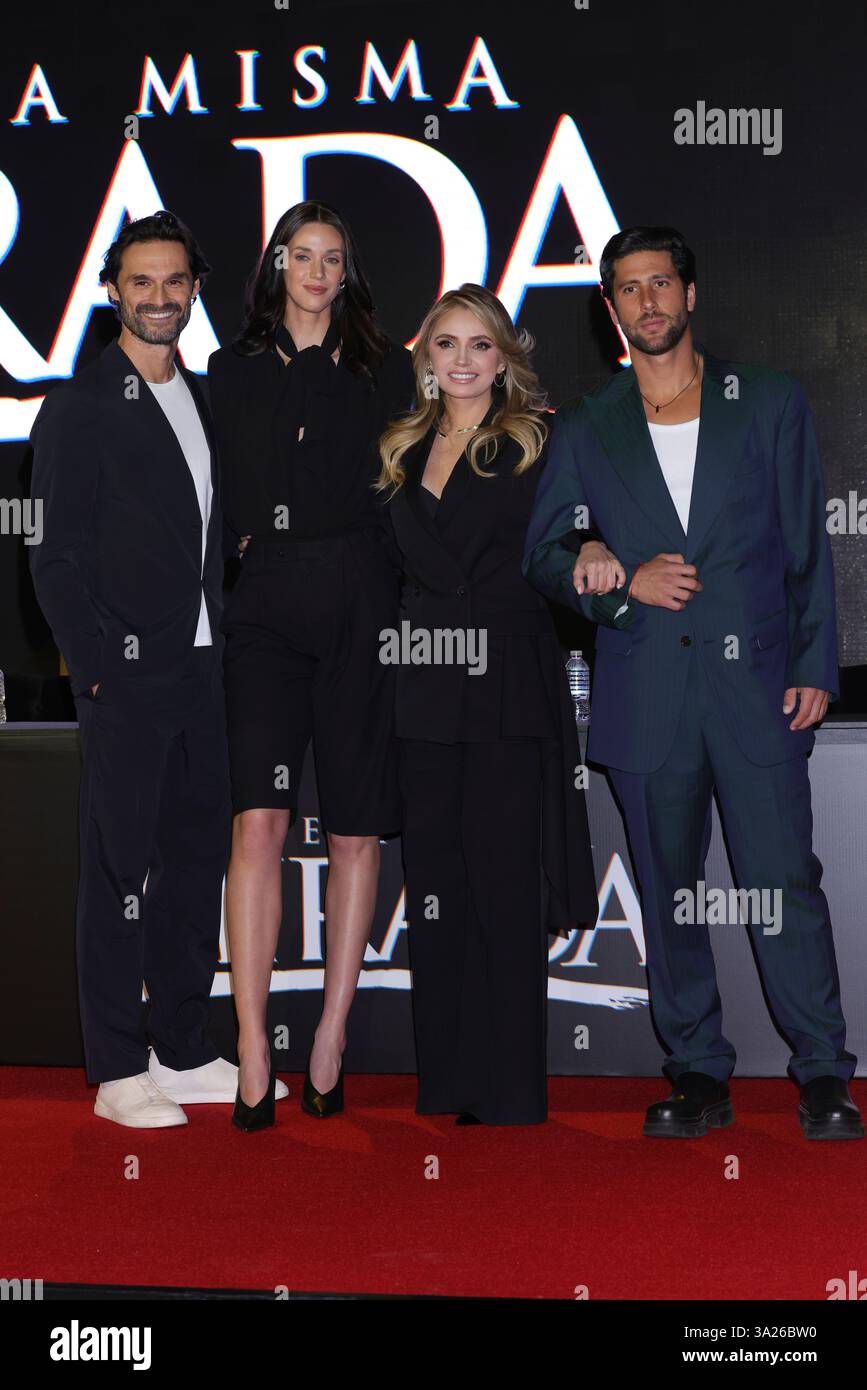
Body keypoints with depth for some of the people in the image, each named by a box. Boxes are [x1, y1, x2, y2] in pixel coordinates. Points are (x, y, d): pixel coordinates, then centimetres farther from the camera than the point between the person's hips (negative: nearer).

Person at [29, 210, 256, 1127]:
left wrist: (218, 639, 9)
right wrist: (98, 666, -13)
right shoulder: (79, 407, -6)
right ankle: (118, 1071, 7)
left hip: (199, 671, 7)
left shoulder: (200, 400, 15)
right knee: (120, 869, -2)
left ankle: (184, 1052, 23)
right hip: (125, 676, -7)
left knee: (197, 858, 11)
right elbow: (56, 558, -9)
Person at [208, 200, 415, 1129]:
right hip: (268, 602, 0)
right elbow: (224, 495, 15)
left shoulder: (387, 370, 13)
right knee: (259, 821, -13)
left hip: (363, 605, 0)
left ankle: (331, 1039, 10)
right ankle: (253, 1052, -11)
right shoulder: (233, 372, 15)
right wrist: (252, 540, 1)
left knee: (356, 832, 1)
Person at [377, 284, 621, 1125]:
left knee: (505, 889, -3)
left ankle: (511, 1095, 5)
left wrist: (590, 549, -23)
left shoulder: (537, 443, 4)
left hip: (509, 694, -4)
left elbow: (570, 529, -1)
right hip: (423, 693, 4)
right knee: (433, 889, 5)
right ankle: (444, 1085, 14)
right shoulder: (403, 452, 17)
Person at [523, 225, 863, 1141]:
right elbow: (541, 555, 12)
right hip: (645, 695, 2)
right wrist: (624, 581, -6)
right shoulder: (584, 429, 11)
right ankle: (698, 1077, 18)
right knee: (668, 894, 6)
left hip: (756, 684, -1)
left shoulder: (771, 404, 9)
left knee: (785, 883, -4)